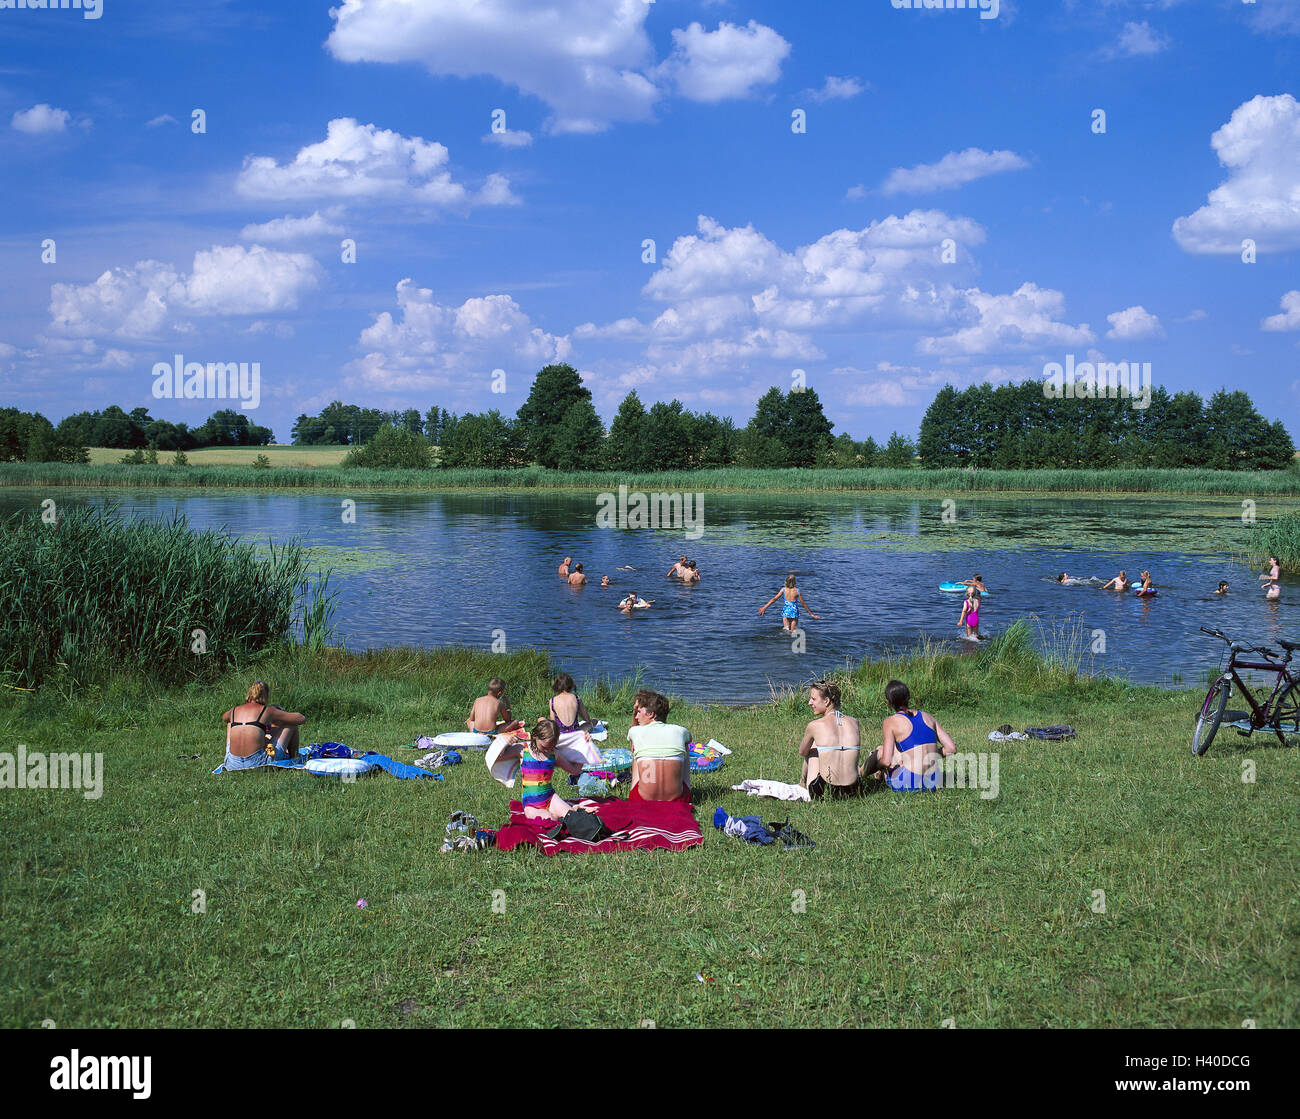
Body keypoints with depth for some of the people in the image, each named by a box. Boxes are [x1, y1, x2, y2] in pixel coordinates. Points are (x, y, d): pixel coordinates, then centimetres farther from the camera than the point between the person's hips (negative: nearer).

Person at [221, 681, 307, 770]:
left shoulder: (234, 711, 10)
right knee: (292, 723, 13)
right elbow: (302, 719, 7)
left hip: (232, 764, 4)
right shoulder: (267, 711, -1)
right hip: (257, 762, -4)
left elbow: (224, 718, 39)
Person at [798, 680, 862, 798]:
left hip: (823, 792, -3)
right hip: (853, 791, 3)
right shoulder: (854, 722, 5)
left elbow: (802, 752, 16)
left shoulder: (814, 726, -4)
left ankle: (803, 782, 45)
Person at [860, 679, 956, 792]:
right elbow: (951, 748, 4)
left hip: (908, 784, -5)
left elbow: (887, 761, -13)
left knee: (880, 750, 21)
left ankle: (861, 772, 48)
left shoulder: (890, 722, -6)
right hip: (934, 783, 5)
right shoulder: (928, 717, 8)